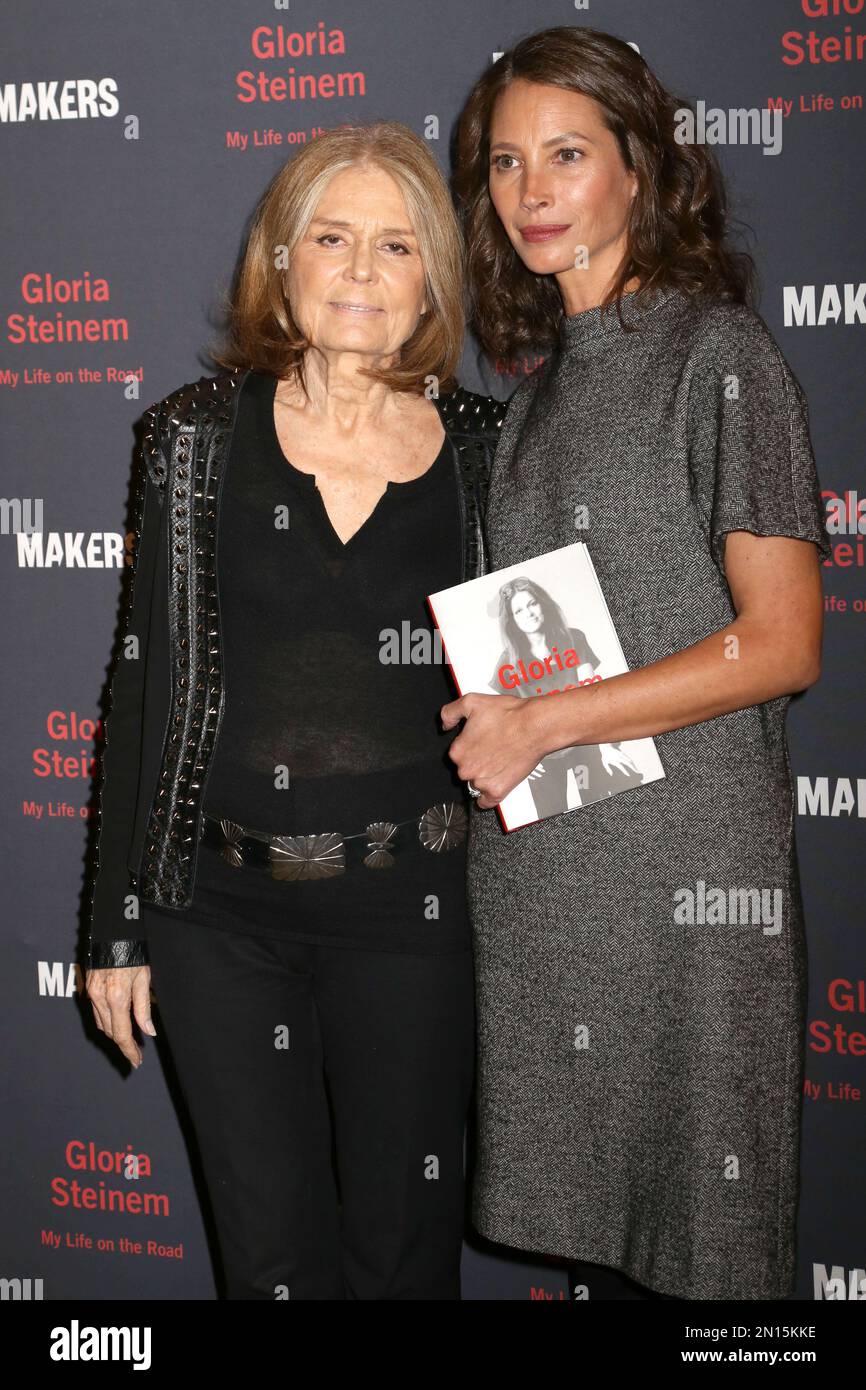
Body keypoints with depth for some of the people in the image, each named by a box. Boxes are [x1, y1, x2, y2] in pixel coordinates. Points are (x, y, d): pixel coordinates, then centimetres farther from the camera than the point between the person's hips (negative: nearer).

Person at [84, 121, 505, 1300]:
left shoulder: (480, 449, 0)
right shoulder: (202, 433, 0)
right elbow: (147, 680, 1)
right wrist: (119, 924, 1)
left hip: (410, 904, 0)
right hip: (221, 903, 0)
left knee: (404, 1238, 13)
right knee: (270, 1244, 12)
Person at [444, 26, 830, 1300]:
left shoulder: (718, 354, -6)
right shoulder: (544, 378, 16)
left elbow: (782, 646, -13)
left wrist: (539, 725, -14)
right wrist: (480, 708, 3)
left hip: (684, 866, -6)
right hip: (535, 863, 7)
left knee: (695, 1237, 3)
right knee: (563, 1229, 13)